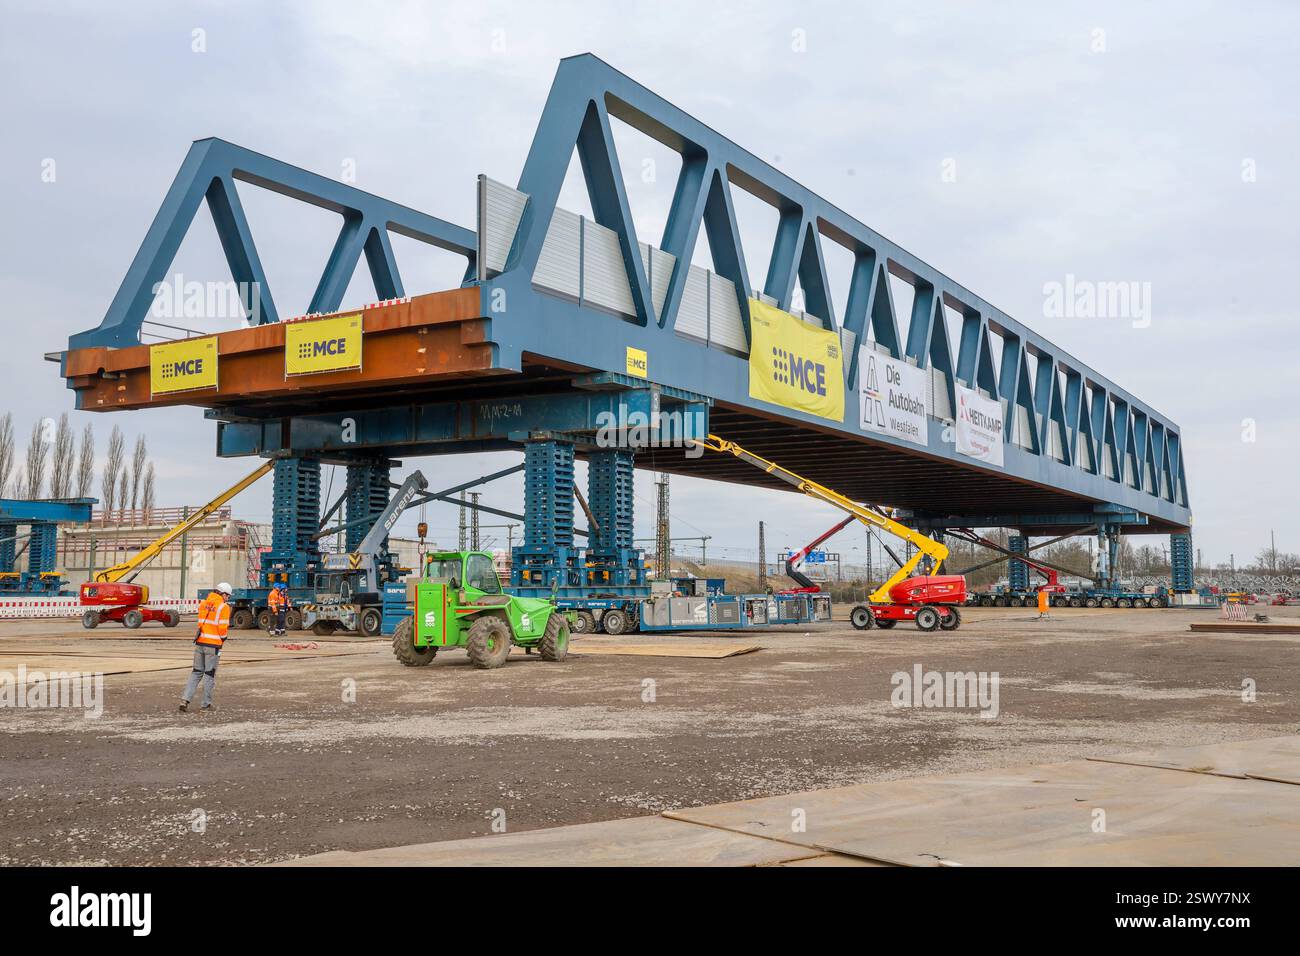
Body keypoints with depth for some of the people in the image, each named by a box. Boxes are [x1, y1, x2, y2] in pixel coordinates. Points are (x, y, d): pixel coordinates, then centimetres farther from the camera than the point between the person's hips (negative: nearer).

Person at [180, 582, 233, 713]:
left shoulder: (203, 604, 9)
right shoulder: (223, 607, -9)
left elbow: (201, 622, 14)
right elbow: (223, 627, -11)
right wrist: (223, 638, 8)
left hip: (199, 643, 5)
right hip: (213, 645, -5)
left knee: (196, 672, 14)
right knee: (209, 674, 4)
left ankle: (185, 699, 3)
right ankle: (206, 704, 10)